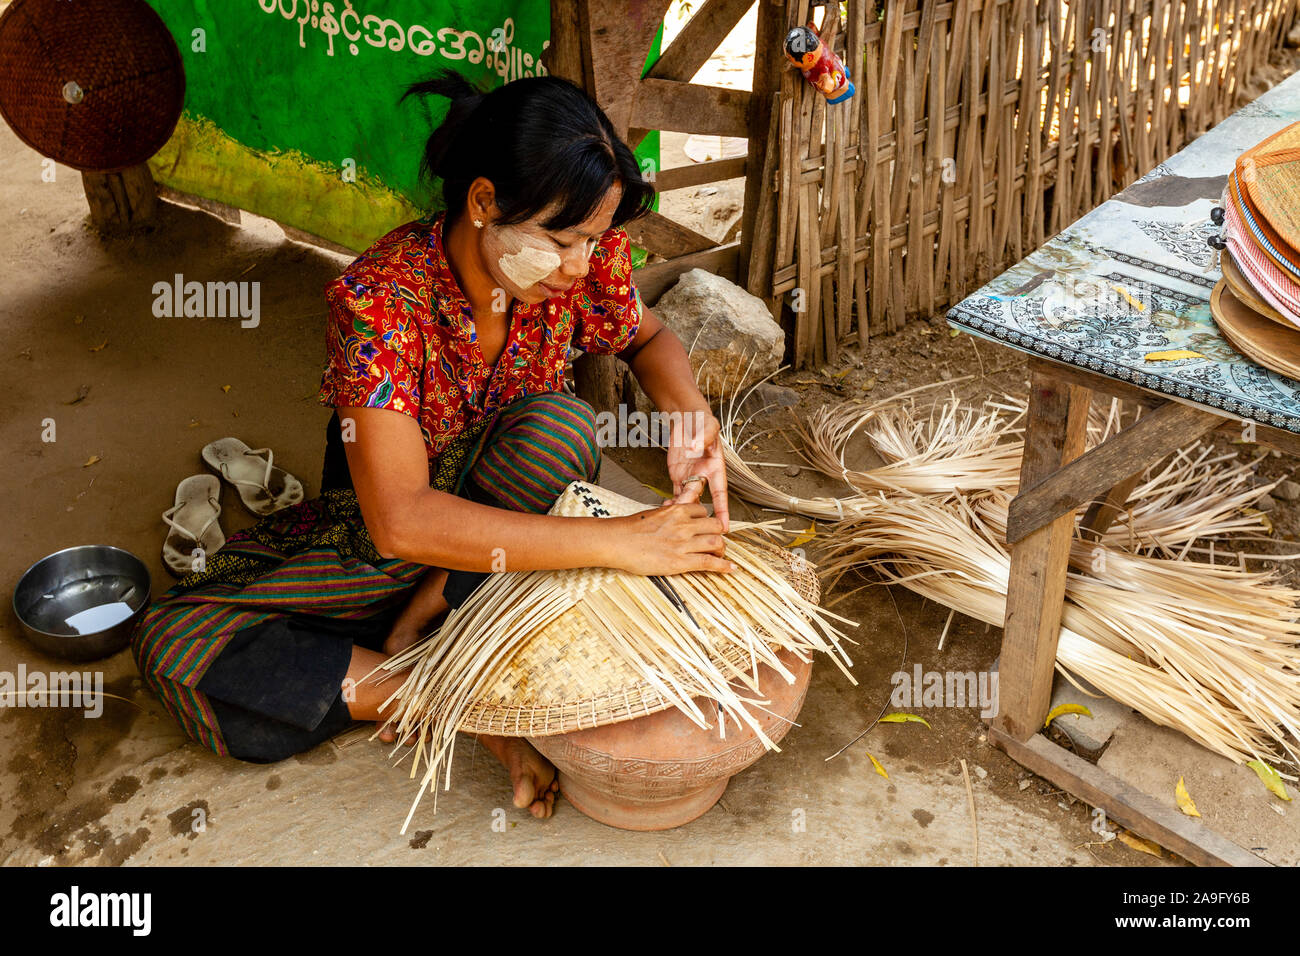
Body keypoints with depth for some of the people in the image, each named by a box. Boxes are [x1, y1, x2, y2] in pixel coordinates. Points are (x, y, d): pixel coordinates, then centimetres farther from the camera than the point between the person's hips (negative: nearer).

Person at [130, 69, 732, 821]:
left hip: (516, 511, 2)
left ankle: (415, 635, -14)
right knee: (173, 648, -19)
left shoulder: (585, 257, -18)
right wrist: (618, 543, -43)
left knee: (561, 426, -33)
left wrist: (688, 409, -20)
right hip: (385, 529, -2)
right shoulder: (382, 300, -31)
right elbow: (400, 522, -39)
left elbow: (646, 337, 5)